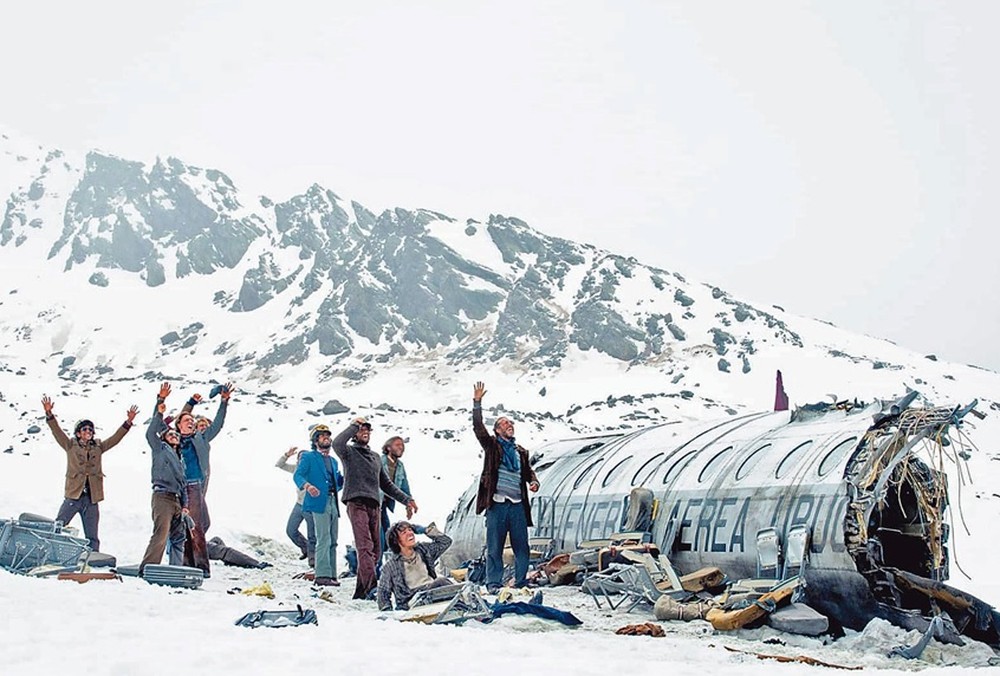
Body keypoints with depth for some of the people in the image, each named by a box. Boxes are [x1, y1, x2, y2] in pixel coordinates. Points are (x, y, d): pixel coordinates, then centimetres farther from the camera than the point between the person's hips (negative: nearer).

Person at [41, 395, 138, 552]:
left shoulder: (98, 447, 16)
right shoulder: (71, 446, 8)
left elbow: (116, 438, 12)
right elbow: (57, 432, -1)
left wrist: (128, 422, 2)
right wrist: (49, 414, -14)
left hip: (92, 498, 3)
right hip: (73, 496, -3)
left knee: (92, 537, 5)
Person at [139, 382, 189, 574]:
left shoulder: (180, 459, 29)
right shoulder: (160, 449, 11)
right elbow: (150, 433, -6)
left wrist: (184, 504, 17)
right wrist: (159, 412, -16)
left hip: (177, 500, 8)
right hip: (163, 496, -8)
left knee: (179, 537, 7)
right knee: (161, 535, -19)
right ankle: (147, 569, -22)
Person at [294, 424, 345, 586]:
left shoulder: (333, 461, 27)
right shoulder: (308, 457, 6)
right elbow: (298, 475, -9)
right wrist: (307, 486, -29)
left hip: (333, 503, 7)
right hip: (319, 502, -7)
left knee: (332, 541, 5)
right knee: (324, 540, -15)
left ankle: (331, 574, 8)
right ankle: (322, 575, -16)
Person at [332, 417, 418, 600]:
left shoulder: (375, 456, 28)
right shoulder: (349, 451, 9)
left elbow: (386, 484, 31)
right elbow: (337, 444, -16)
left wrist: (406, 499, 24)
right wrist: (354, 425, -5)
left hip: (374, 505, 7)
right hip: (356, 503, -7)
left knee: (375, 550, 2)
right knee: (365, 546, -21)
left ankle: (361, 591, 7)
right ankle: (371, 585, -33)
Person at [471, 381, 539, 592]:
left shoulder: (520, 452, 20)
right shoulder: (492, 446, 8)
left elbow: (528, 471, 27)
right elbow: (478, 427, -4)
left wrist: (533, 482, 4)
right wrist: (477, 402, -13)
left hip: (517, 504, 4)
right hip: (497, 504, -4)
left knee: (522, 546, 3)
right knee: (494, 547, -1)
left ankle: (520, 583, 12)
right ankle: (493, 584, 4)